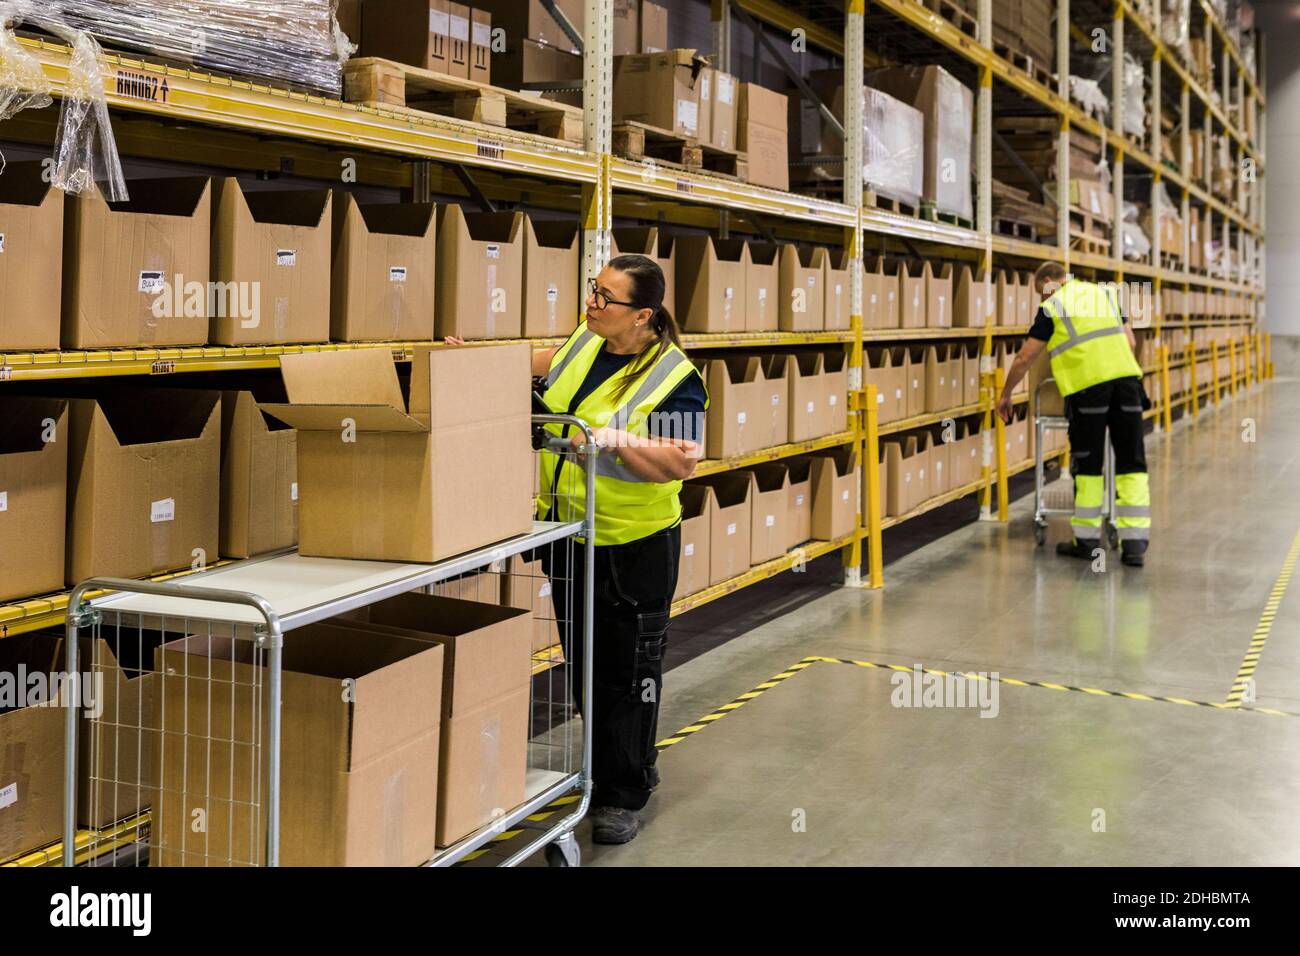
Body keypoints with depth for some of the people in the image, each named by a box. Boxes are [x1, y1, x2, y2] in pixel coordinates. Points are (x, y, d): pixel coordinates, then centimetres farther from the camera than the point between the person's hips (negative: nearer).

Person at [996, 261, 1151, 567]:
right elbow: (1130, 341, 22)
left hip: (1087, 384, -3)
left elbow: (1024, 358, 11)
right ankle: (1135, 544, 2)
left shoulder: (1052, 306, 10)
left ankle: (1087, 540, 16)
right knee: (1131, 464, 5)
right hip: (1126, 377, 3)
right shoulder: (1104, 293, 22)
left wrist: (1005, 395, 23)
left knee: (1088, 466, 8)